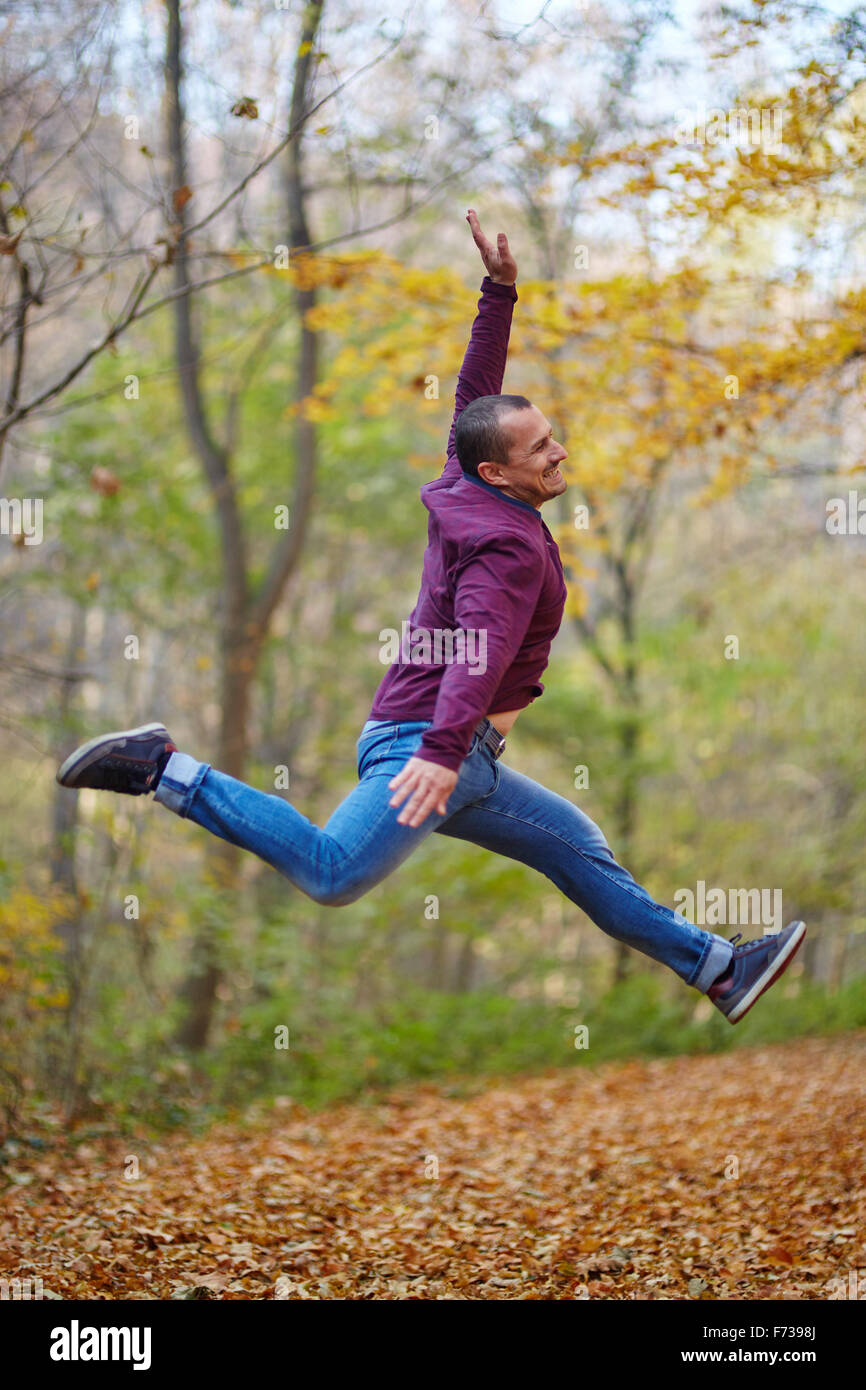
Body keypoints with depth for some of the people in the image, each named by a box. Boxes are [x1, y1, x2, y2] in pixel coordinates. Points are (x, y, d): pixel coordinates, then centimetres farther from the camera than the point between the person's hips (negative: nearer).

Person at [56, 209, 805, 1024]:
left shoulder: (468, 491, 13)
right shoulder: (508, 544, -14)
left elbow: (475, 390, 24)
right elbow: (479, 647, -29)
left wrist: (500, 290, 19)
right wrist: (442, 750, -41)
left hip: (463, 758, 11)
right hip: (423, 740, -11)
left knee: (582, 852, 14)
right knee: (335, 875, -28)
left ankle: (719, 968, 20)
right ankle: (165, 773, -21)